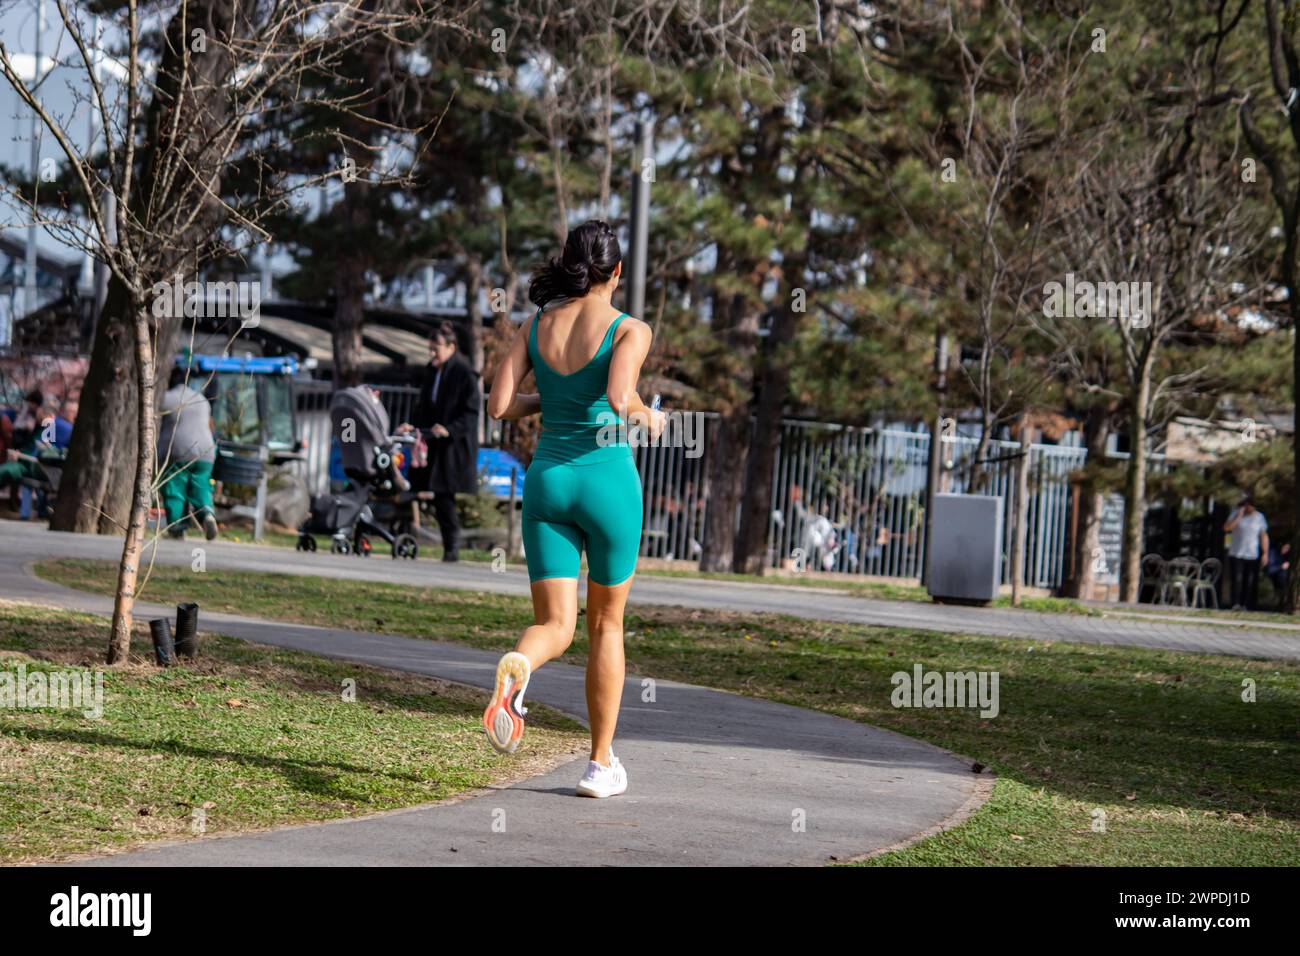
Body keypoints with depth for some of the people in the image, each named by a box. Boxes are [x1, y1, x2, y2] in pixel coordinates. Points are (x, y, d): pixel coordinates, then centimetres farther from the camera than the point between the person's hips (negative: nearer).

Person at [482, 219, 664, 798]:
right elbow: (618, 397, -25)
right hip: (608, 477, -3)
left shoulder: (536, 325, 5)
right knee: (606, 624, 15)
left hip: (547, 478, 3)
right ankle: (600, 762, 18)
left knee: (555, 627, 2)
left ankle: (517, 669, -36)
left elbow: (498, 406, 1)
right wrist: (648, 417, -3)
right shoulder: (630, 330, -7)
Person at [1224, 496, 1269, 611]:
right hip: (1236, 554, 0)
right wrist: (1239, 516, -12)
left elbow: (1264, 536, 8)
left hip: (1253, 555, 0)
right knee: (1236, 580, -10)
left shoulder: (1259, 517, 8)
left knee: (1250, 582, -4)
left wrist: (1265, 553, 1)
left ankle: (1248, 606, -1)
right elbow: (1227, 527, -7)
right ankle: (1236, 604, -12)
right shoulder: (1236, 514, 6)